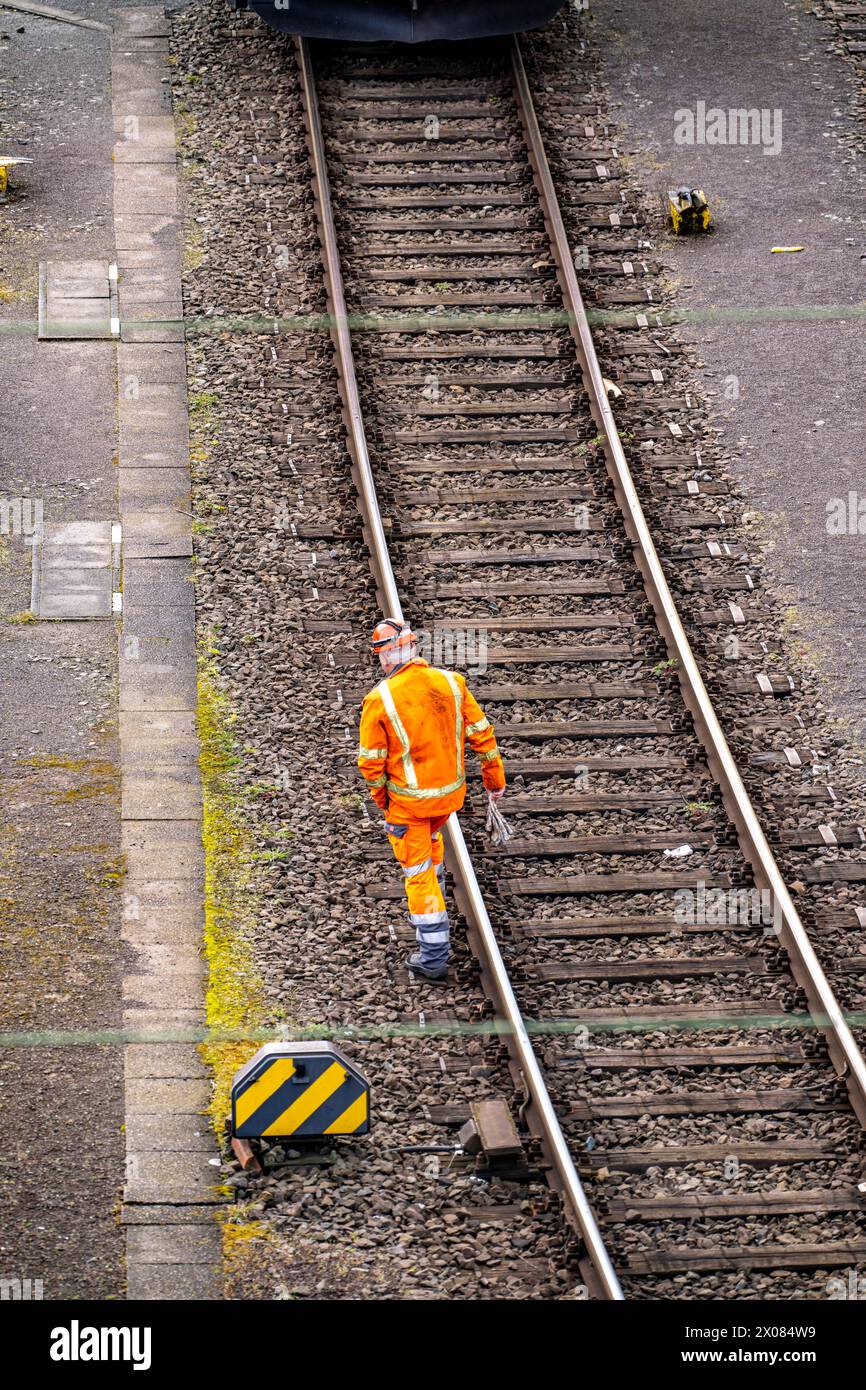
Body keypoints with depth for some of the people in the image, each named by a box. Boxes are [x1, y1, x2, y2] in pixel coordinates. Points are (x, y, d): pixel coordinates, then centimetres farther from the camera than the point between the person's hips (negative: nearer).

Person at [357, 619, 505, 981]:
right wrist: (494, 778, 12)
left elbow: (371, 761, -12)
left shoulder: (380, 700, -20)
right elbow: (481, 733, -2)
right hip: (451, 791, 4)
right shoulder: (450, 683, -10)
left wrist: (380, 796, 7)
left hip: (408, 800, -4)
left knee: (418, 873, 8)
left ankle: (434, 957, 12)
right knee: (431, 838, 36)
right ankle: (433, 898, 55)